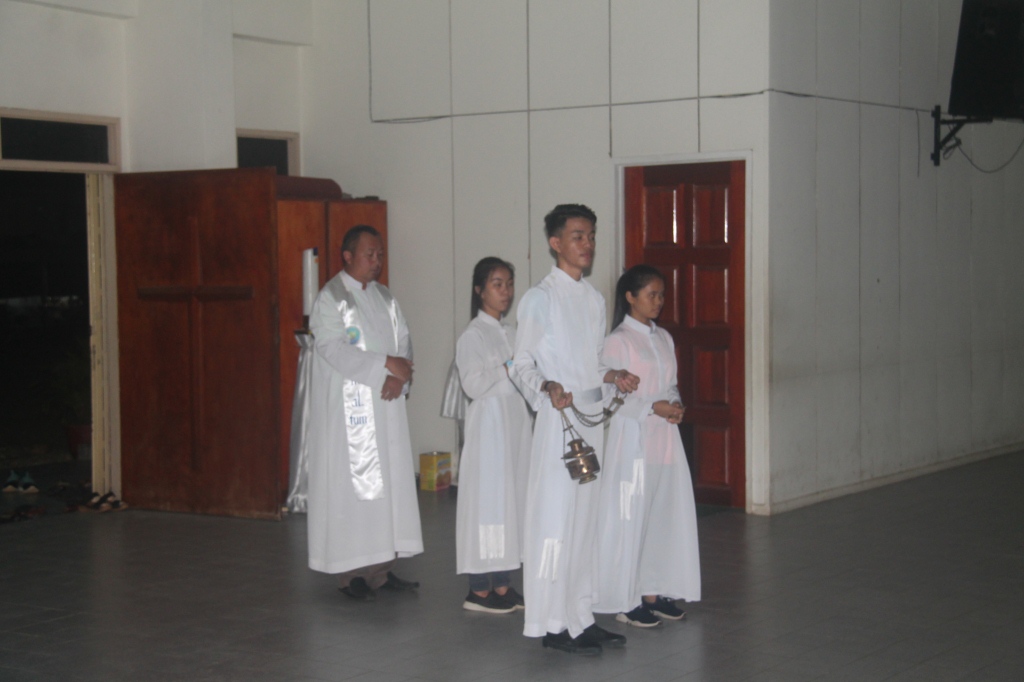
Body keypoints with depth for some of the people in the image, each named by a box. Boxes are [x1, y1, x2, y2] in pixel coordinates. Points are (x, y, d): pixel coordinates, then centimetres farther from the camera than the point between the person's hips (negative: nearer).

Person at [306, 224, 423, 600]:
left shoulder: (384, 297, 15)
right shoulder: (331, 298, -6)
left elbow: (403, 340, 10)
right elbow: (333, 348, -17)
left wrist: (399, 376, -9)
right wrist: (385, 365, -20)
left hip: (386, 405, 7)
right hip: (348, 408, -7)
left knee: (388, 481, 6)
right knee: (352, 483, -5)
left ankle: (381, 567, 12)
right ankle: (353, 572, 0)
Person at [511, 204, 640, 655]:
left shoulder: (594, 299, 16)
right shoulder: (541, 297, -7)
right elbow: (522, 364, -9)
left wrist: (613, 376, 3)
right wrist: (547, 389, -27)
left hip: (592, 418, 8)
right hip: (558, 417, -8)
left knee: (586, 517, 11)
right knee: (554, 518, -6)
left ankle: (580, 617, 19)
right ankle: (552, 624, 1)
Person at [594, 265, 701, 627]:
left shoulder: (663, 338, 13)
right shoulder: (618, 340, -9)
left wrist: (676, 405, -2)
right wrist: (653, 408, -19)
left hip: (664, 436, 7)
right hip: (632, 436, -7)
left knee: (666, 513, 9)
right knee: (630, 517, -3)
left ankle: (653, 591, 20)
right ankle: (625, 600, 6)